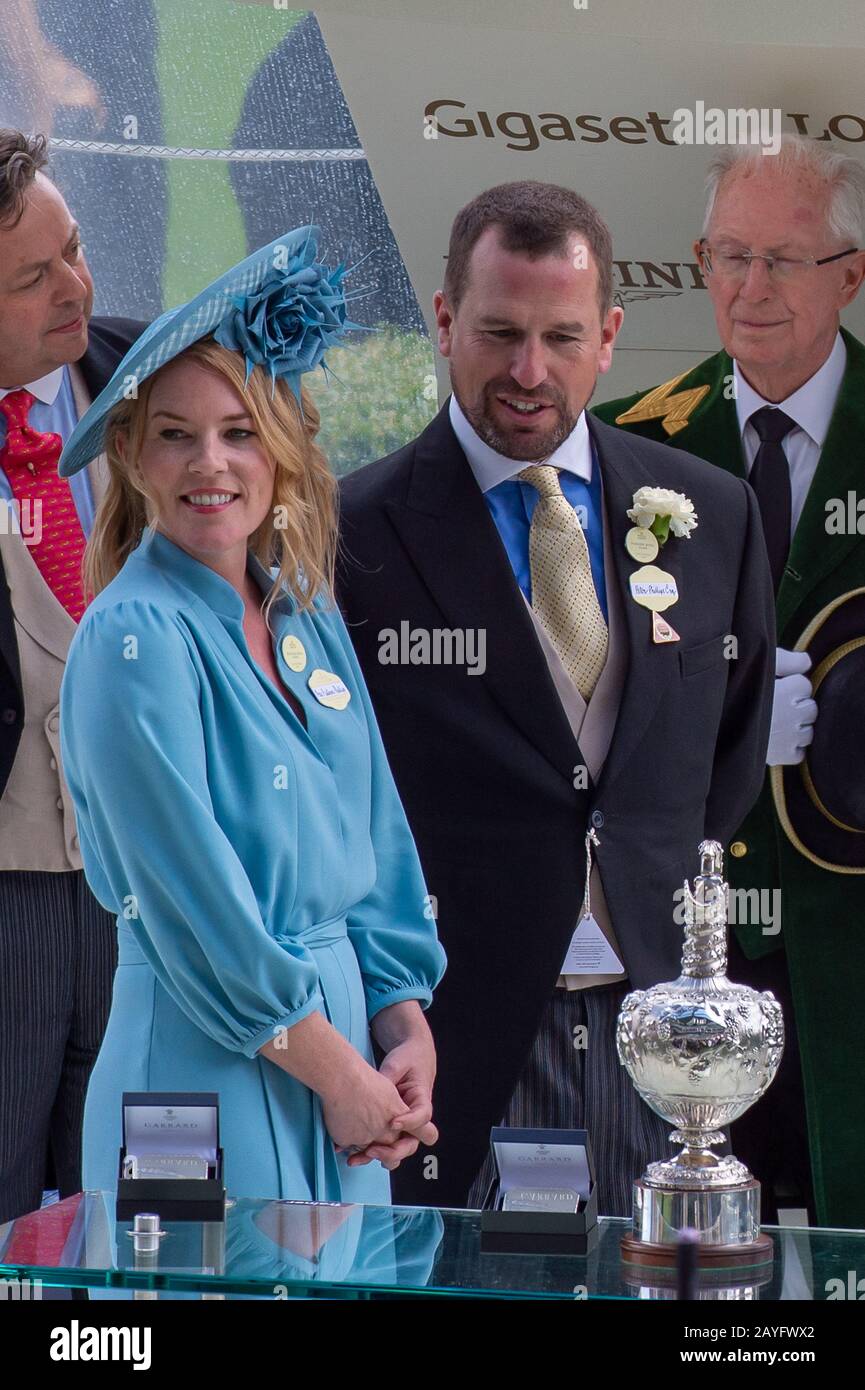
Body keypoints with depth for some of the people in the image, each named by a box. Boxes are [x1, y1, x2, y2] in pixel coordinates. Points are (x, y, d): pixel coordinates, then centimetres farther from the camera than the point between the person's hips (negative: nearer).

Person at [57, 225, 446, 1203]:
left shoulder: (310, 618, 10)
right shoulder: (135, 636, -13)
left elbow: (376, 839, 12)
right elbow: (194, 901, -16)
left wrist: (405, 1032, 1)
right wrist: (335, 1069, -12)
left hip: (345, 1038, 7)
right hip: (208, 1065, -7)